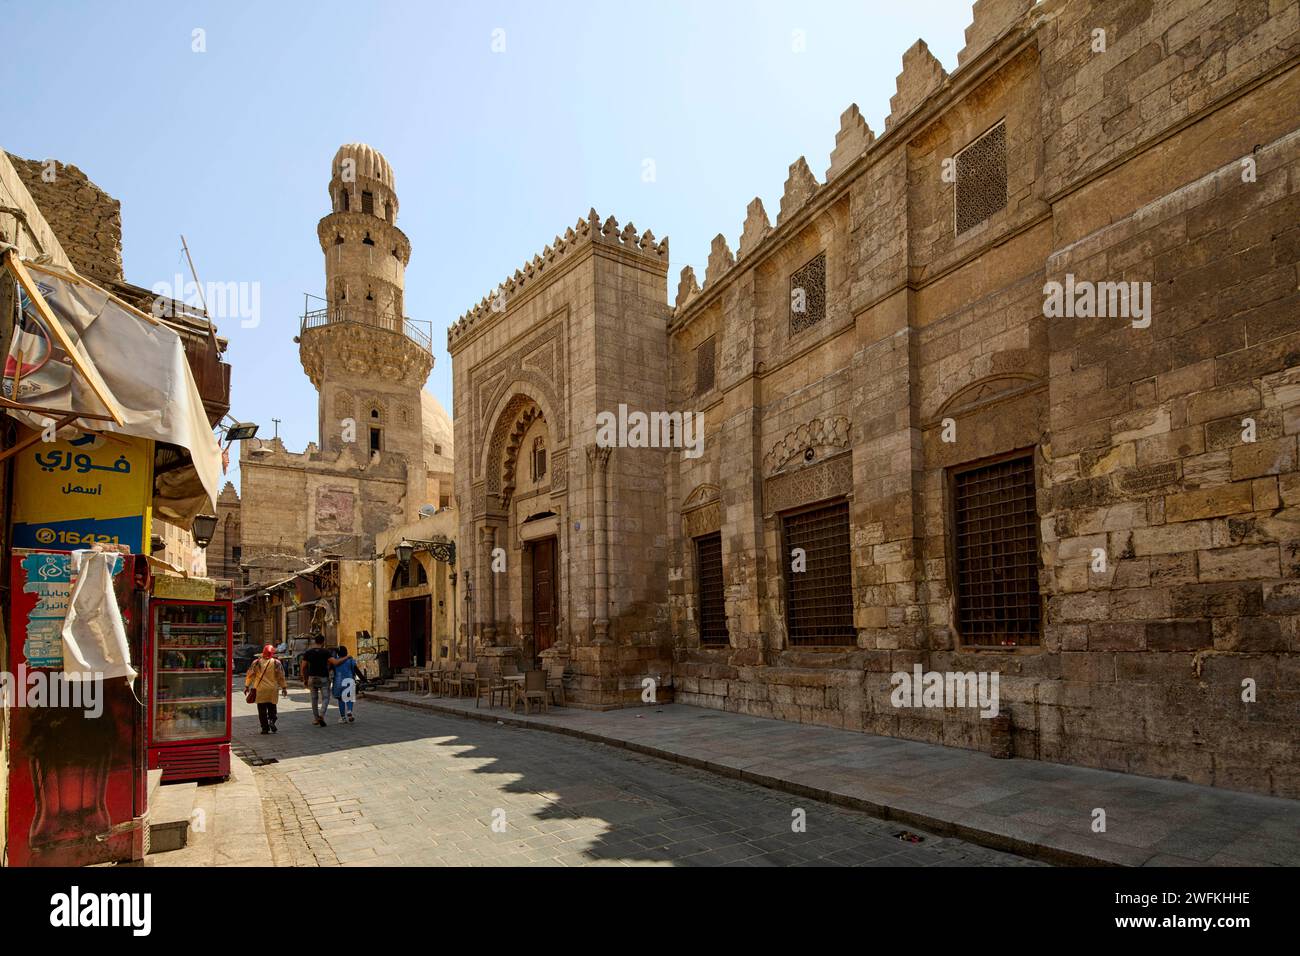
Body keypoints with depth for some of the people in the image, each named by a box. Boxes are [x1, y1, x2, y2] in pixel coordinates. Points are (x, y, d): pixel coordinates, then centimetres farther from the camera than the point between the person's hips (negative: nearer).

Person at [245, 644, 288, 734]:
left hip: (260, 689, 0)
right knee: (272, 708, 14)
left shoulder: (256, 662, 0)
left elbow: (250, 675, 4)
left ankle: (265, 728, 5)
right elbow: (281, 676, 1)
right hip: (272, 689, 0)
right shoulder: (276, 663, -2)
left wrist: (247, 686, 15)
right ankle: (271, 720, -10)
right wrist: (284, 688, 8)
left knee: (262, 710, 6)